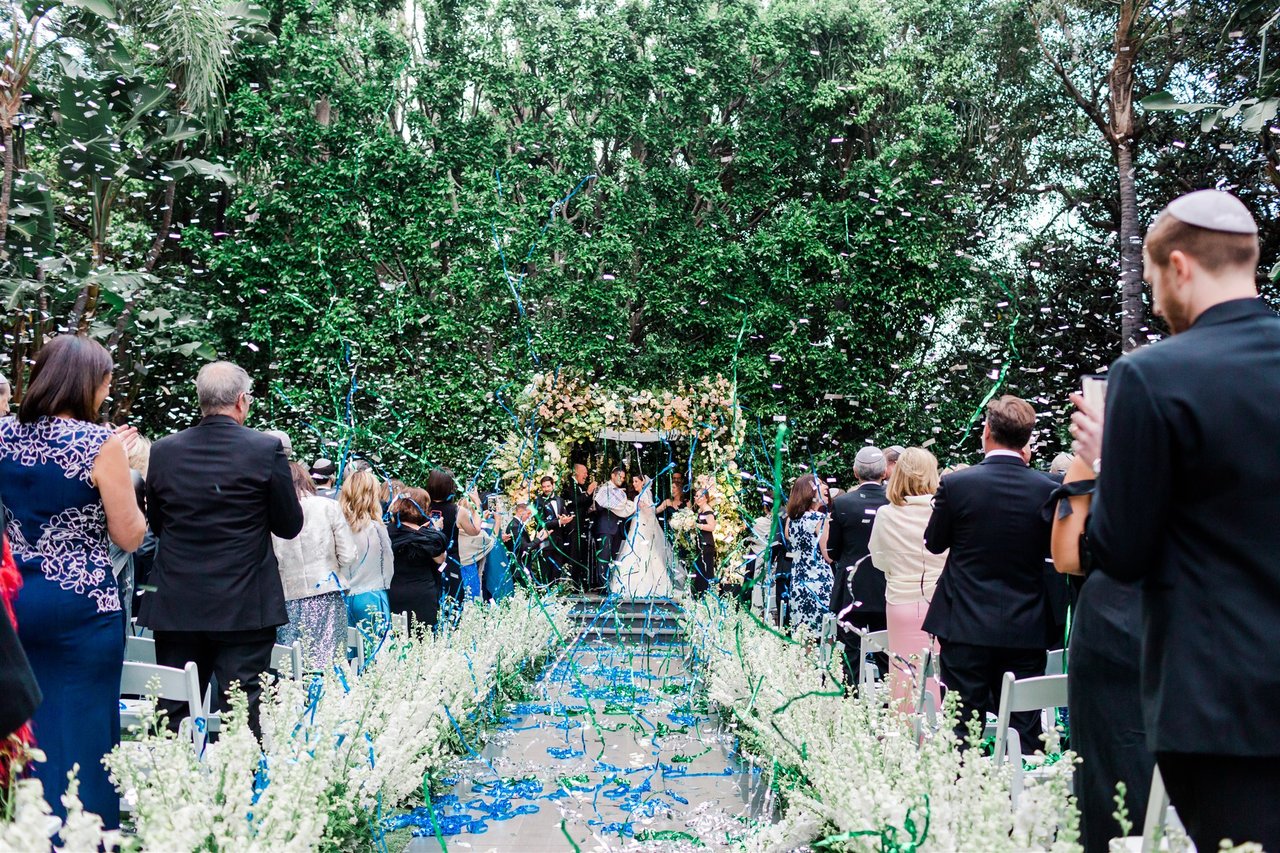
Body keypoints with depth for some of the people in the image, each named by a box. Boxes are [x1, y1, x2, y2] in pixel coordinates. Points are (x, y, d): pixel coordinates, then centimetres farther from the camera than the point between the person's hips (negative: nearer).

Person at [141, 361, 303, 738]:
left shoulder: (163, 451, 1)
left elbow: (156, 524, 12)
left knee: (174, 718, 11)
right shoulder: (267, 449, -9)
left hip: (176, 607, 3)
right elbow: (289, 526, -2)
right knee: (243, 716, 1)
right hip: (244, 607, -3)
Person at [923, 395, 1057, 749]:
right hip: (1027, 630, 2)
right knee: (1024, 730, 9)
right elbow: (1052, 549, 9)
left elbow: (934, 543, 3)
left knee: (964, 732, 6)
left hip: (966, 626, -2)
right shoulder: (1047, 488, -5)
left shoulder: (956, 484, -11)